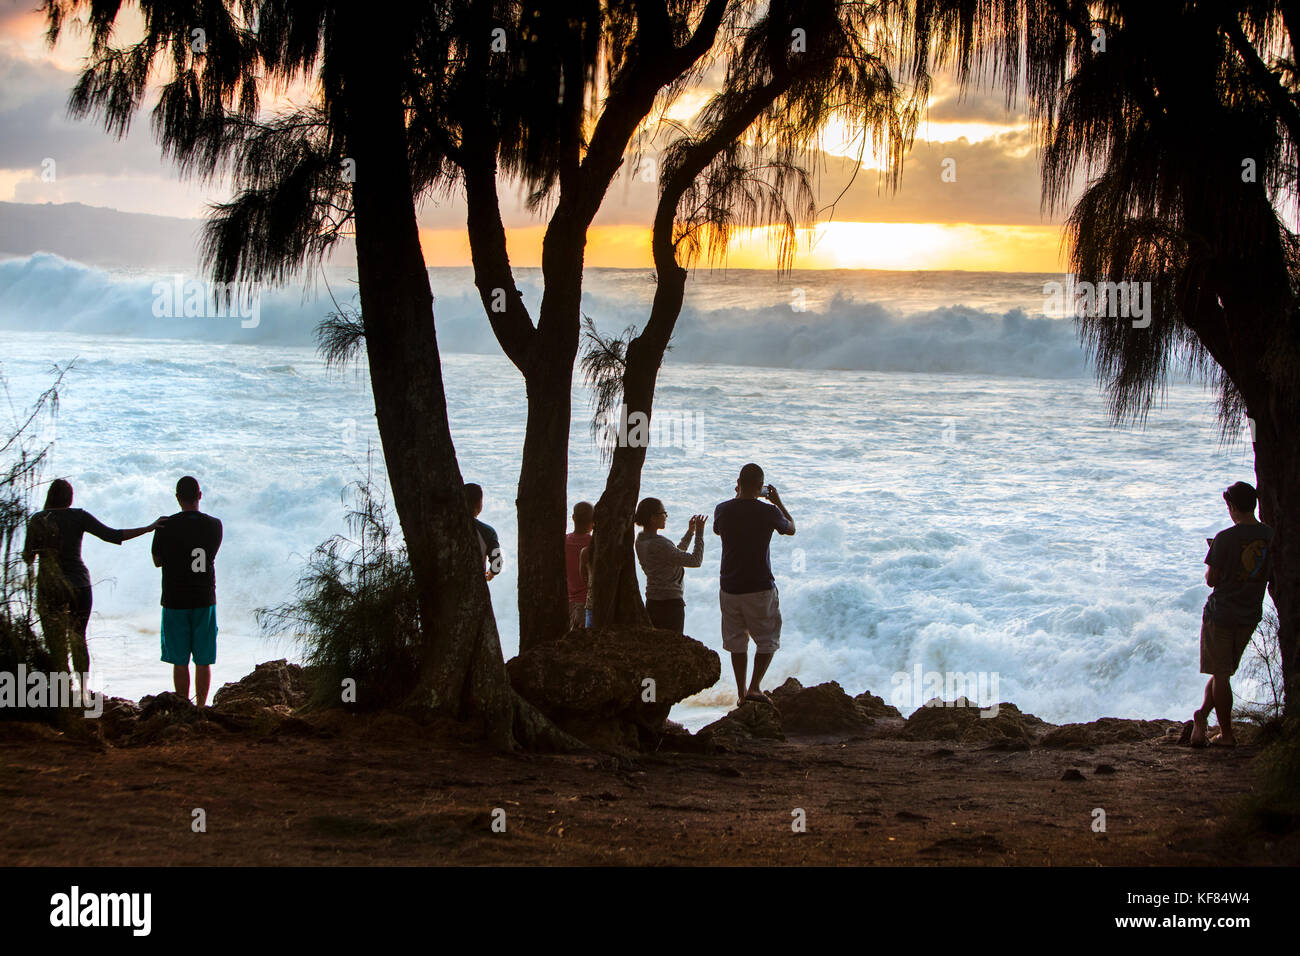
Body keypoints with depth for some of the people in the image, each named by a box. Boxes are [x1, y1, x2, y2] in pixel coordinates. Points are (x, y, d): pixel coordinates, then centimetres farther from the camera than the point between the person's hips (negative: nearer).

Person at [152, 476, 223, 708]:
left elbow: (157, 561, 3)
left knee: (179, 661, 5)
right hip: (205, 600, 2)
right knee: (203, 661, 8)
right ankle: (201, 705, 11)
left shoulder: (166, 527, -9)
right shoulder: (214, 525, -2)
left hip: (175, 601, -2)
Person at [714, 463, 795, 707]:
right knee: (767, 639, 11)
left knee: (737, 642, 13)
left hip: (729, 587, 3)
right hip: (760, 587, -3)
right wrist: (778, 502, 20)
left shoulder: (723, 510, -4)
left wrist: (738, 498, 23)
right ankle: (755, 687, -2)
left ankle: (741, 692, 15)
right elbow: (791, 528, 8)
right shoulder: (767, 512, -13)